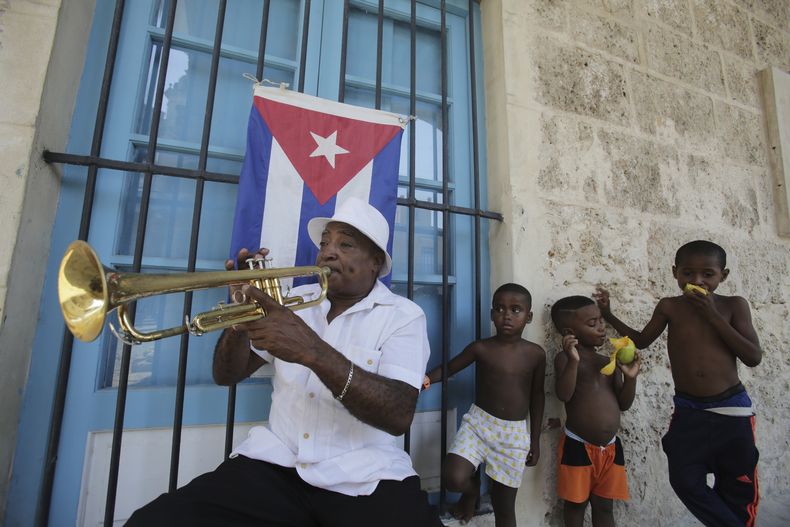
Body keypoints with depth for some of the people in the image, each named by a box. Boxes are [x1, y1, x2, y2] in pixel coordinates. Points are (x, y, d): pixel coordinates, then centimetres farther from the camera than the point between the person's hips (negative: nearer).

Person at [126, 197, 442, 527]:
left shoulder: (404, 316, -5)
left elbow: (399, 415, -19)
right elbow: (227, 376, 9)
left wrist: (312, 351, -29)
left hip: (367, 482, -2)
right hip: (276, 465, 3)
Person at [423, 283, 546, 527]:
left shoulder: (535, 354, -3)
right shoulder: (480, 348, -8)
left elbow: (537, 396, 6)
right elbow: (449, 368, -1)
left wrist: (535, 440, 10)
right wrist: (426, 378, -23)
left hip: (515, 432, 1)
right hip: (479, 422, -1)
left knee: (504, 505, 11)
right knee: (454, 479, -21)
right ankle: (473, 487, 16)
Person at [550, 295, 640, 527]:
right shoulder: (565, 358, -12)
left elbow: (624, 404, 7)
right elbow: (564, 394, -25)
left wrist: (630, 377, -8)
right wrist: (573, 360, -35)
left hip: (611, 447, 5)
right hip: (578, 446, -5)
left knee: (605, 506, 20)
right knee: (576, 503, 13)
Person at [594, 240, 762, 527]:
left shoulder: (734, 305, -4)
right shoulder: (669, 307, -2)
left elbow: (753, 357, -11)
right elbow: (641, 340, 11)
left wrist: (712, 315, -17)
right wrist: (608, 315, 1)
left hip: (731, 410, -1)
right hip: (687, 411, 1)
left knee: (737, 488, 12)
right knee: (685, 481, 0)